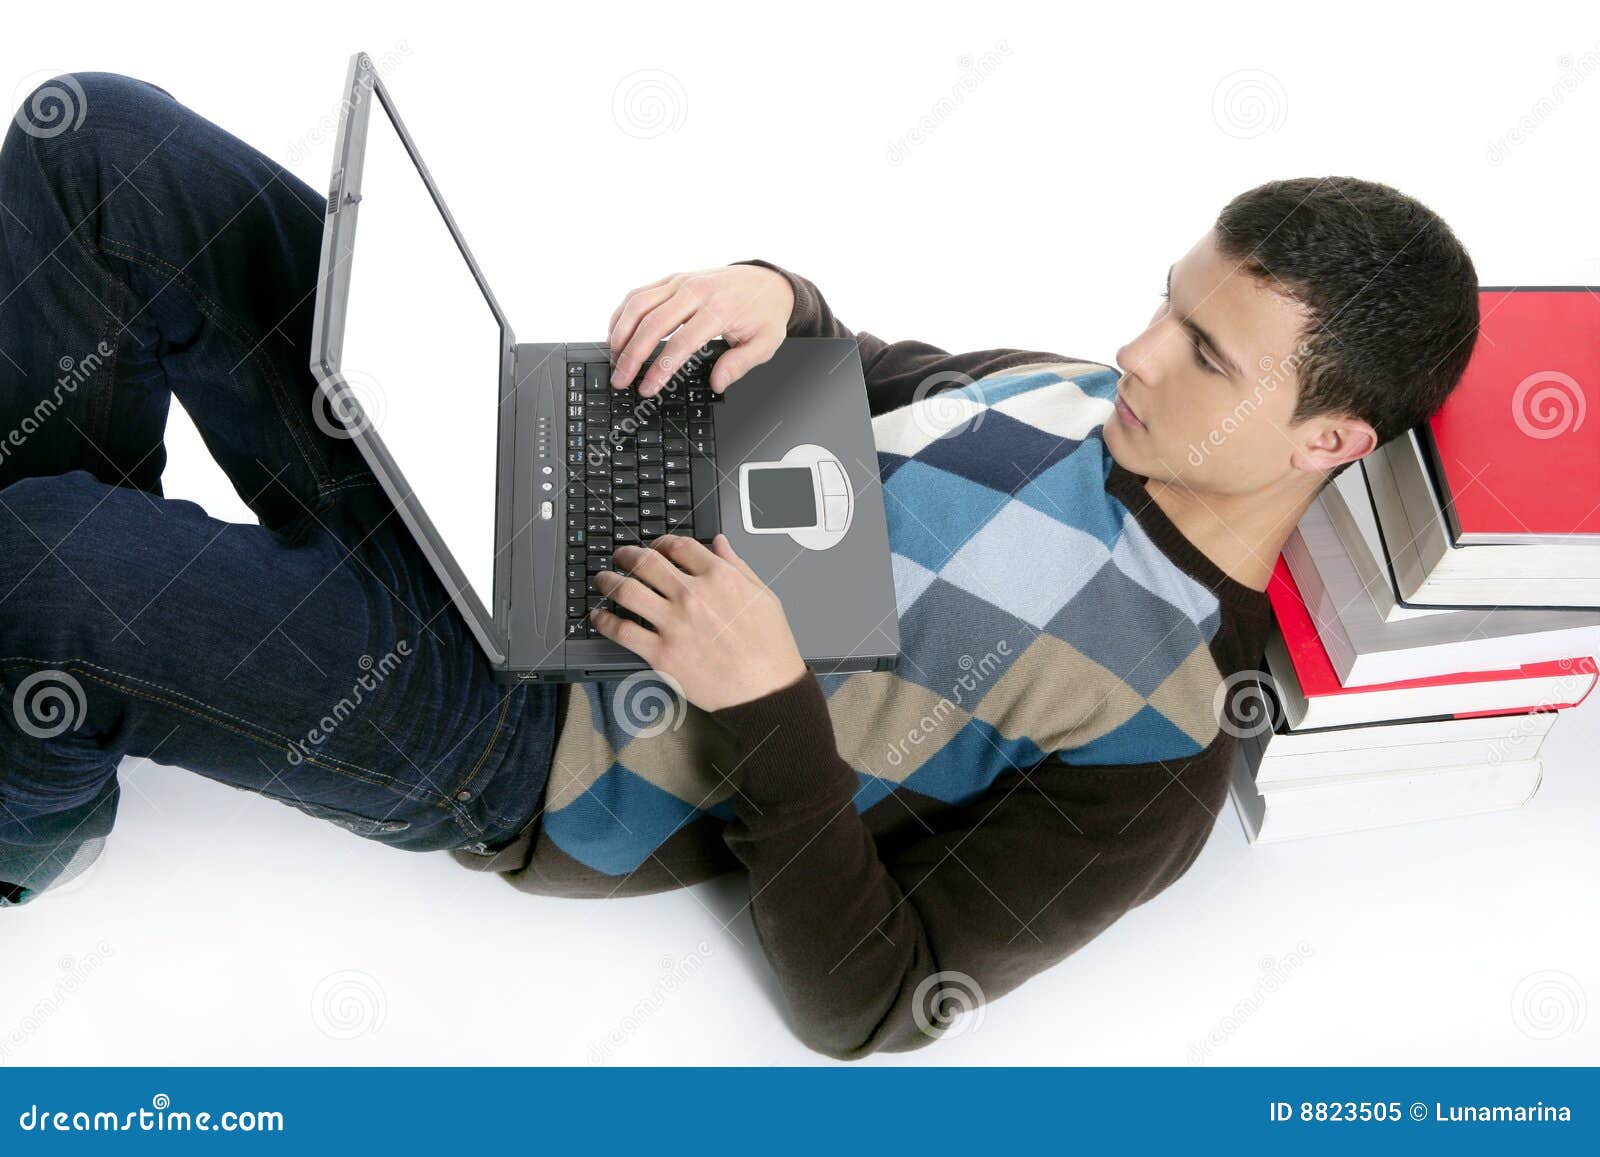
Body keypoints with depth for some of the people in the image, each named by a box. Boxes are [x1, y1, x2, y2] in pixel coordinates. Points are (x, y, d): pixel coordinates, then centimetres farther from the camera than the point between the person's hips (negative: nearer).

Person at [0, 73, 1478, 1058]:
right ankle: (119, 583, 20)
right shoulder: (1084, 393, 6)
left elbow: (867, 1006, -15)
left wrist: (765, 702, -26)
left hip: (498, 738, -7)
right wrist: (774, 294, -3)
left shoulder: (1169, 733, -15)